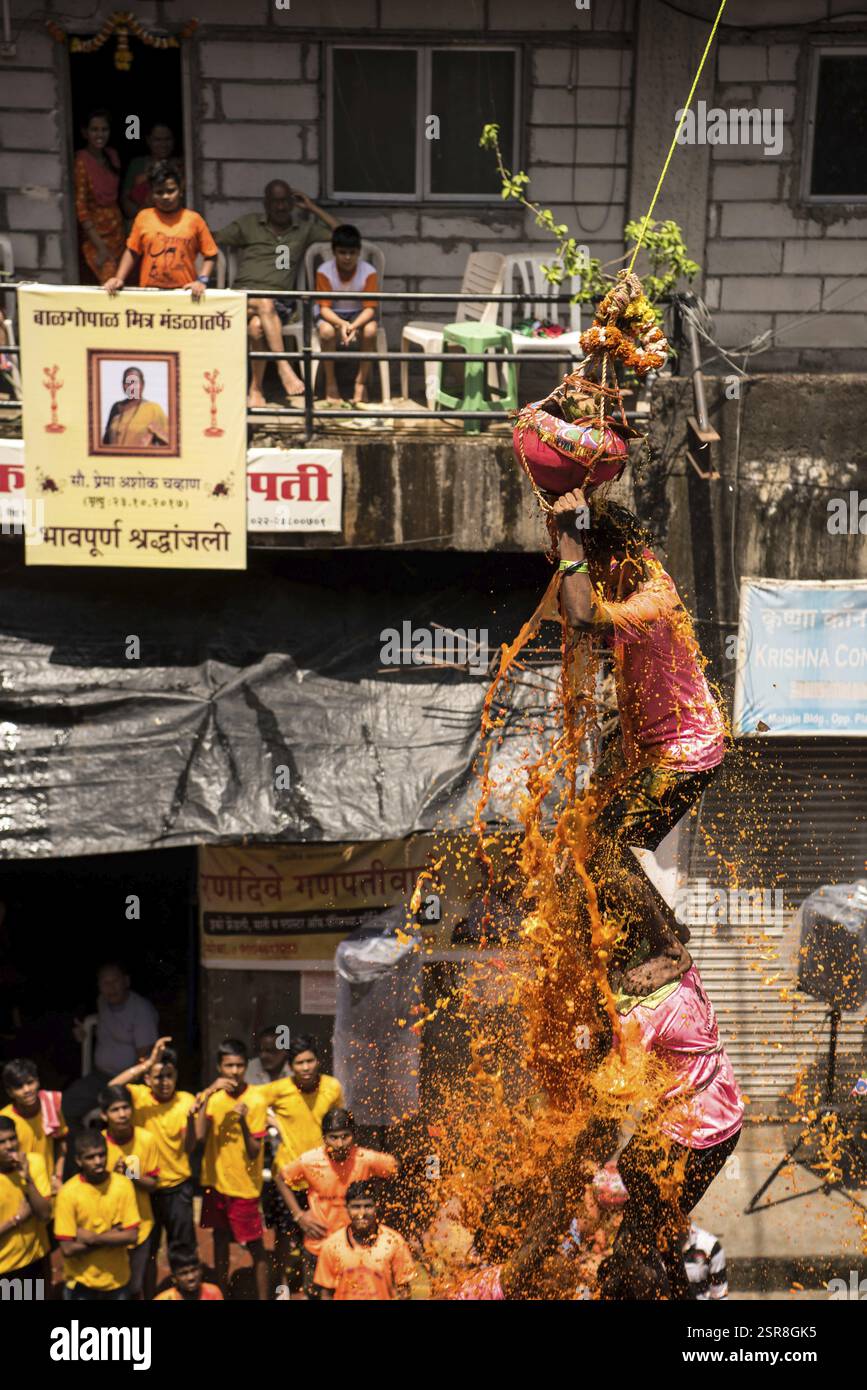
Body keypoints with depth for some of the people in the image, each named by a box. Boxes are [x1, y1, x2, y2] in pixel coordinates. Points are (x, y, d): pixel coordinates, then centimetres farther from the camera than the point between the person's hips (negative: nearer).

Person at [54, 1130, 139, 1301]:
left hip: (117, 1279, 2)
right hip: (81, 1282, -2)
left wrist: (92, 1238, -19)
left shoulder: (123, 1185, -10)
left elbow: (131, 1236, -11)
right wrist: (112, 1236, -16)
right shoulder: (68, 1193, -17)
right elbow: (68, 1249, -18)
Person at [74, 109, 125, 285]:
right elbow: (80, 206, -14)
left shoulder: (112, 155, 7)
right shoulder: (82, 160, -12)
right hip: (95, 232, -6)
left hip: (116, 226, 6)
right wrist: (100, 246, -18)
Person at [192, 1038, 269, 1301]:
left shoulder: (256, 1100, -15)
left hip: (243, 1185, -4)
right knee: (220, 1239, 17)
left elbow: (254, 1152, -17)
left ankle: (263, 1298, 12)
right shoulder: (212, 1095, -4)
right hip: (215, 1180, 4)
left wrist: (243, 1122, -34)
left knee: (255, 1246, 2)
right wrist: (207, 1095, -25)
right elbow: (199, 1135, -18)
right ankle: (220, 1295, 32)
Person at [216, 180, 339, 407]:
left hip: (279, 304, 0)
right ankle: (283, 366, -39)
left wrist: (313, 208, 13)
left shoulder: (304, 228, 19)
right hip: (241, 298, 0)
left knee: (257, 325, -34)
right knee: (265, 304, -37)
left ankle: (256, 390, -27)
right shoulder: (247, 224, 16)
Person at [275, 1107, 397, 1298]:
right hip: (318, 1245, 0)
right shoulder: (310, 1161, -20)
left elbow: (397, 1168, -4)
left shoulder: (366, 1159, -21)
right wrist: (299, 1215, -7)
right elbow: (281, 1179, -2)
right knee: (314, 1294, 17)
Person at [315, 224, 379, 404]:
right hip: (333, 314, 0)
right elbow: (324, 307, -17)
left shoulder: (368, 272, -16)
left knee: (370, 331, -32)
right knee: (327, 331, -35)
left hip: (358, 314, 1)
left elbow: (370, 308, -18)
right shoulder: (324, 271, -17)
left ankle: (361, 381, -11)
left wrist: (354, 325, -38)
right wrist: (341, 323, -38)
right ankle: (330, 383, -13)